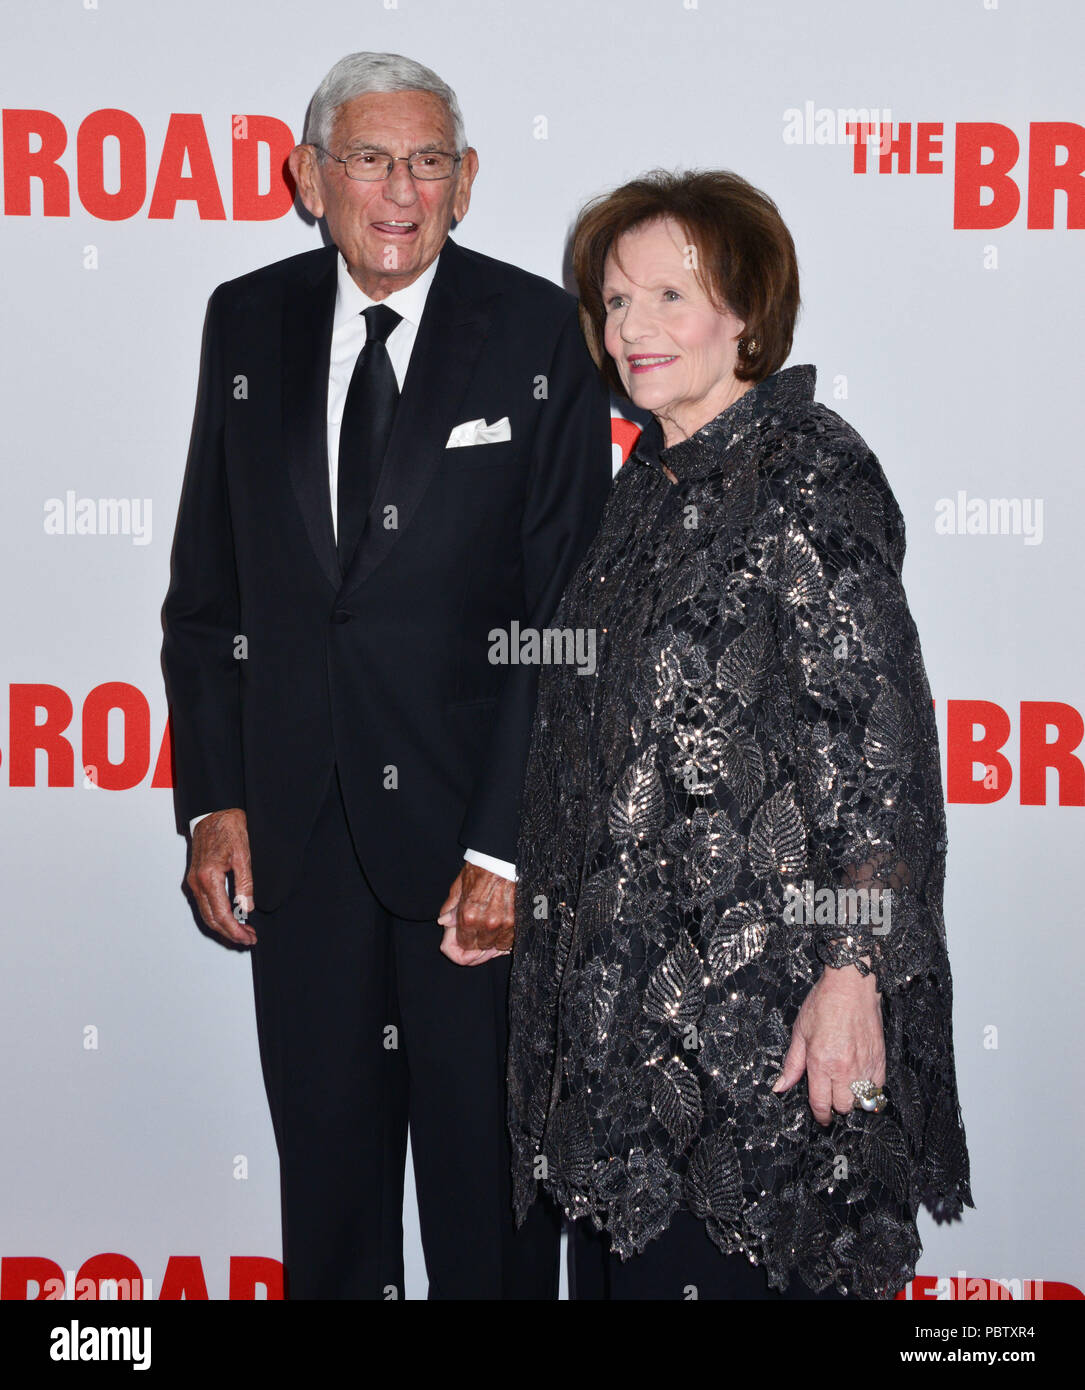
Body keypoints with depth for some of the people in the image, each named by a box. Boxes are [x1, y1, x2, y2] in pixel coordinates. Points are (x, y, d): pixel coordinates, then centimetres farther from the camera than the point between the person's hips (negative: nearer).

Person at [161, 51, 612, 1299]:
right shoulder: (248, 322, 5)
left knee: (488, 1168, 11)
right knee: (323, 1152, 17)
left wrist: (507, 845, -14)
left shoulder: (542, 333, -6)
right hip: (296, 825, 3)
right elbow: (205, 584, 8)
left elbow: (566, 608, -9)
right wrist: (211, 800, 1)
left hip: (476, 817, -3)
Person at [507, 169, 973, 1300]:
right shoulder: (651, 483, 13)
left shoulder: (810, 470, -12)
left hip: (755, 991, -8)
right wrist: (522, 885, 18)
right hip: (626, 978, 8)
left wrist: (850, 974, -20)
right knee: (626, 1259, 13)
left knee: (708, 1260, -2)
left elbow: (873, 735, -17)